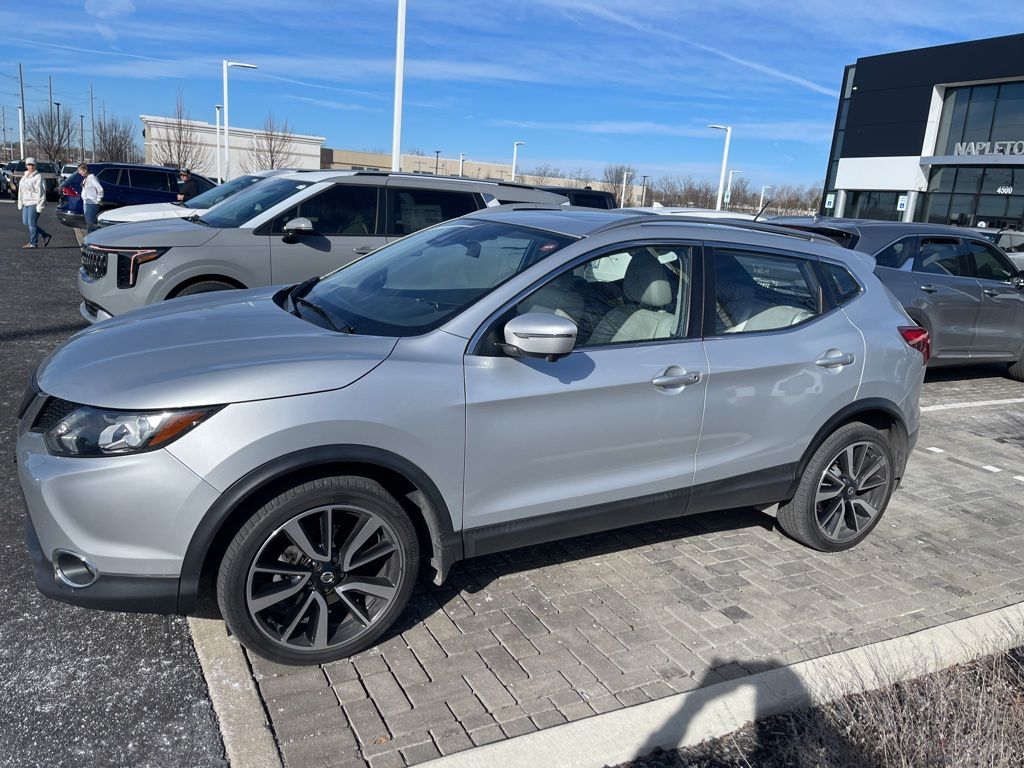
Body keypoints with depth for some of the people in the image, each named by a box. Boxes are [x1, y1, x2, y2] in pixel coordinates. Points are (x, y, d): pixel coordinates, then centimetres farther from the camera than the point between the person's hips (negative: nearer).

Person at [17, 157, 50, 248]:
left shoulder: (38, 177, -9)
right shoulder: (24, 177, 16)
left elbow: (41, 192, -14)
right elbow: (21, 191, 20)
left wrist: (40, 206, -18)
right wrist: (20, 204, 17)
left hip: (34, 203, -9)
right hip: (26, 203, 9)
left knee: (32, 223, -6)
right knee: (25, 222, 9)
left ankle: (33, 243, 5)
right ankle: (46, 235, 17)